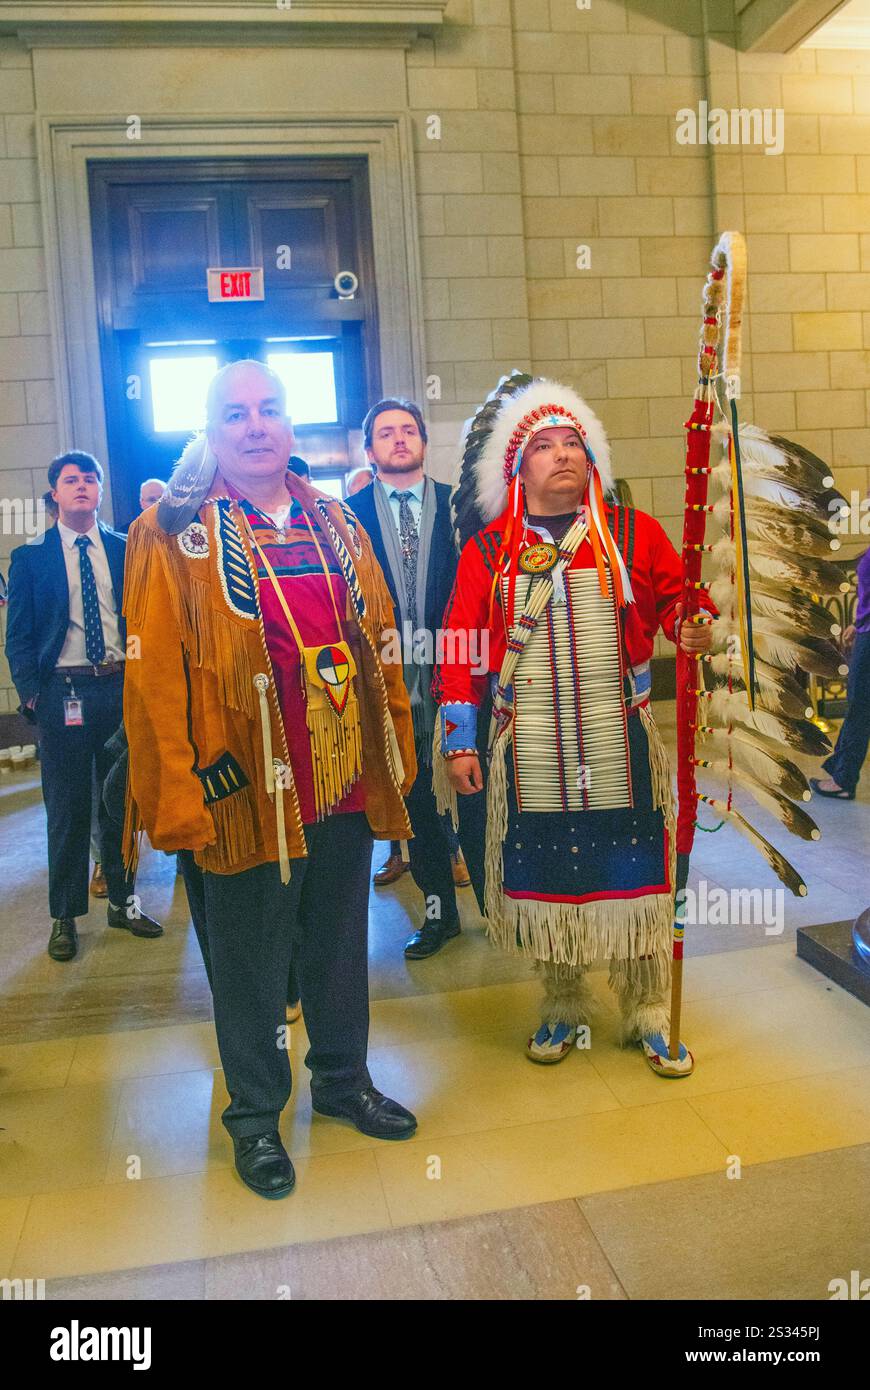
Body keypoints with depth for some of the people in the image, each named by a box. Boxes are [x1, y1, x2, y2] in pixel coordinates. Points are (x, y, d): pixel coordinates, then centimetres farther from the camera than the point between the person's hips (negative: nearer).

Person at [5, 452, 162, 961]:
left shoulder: (125, 549, 7)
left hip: (122, 687, 2)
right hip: (63, 692, -2)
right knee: (68, 808, 4)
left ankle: (123, 901, 26)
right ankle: (65, 917, 18)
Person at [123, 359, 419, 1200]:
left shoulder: (335, 523, 10)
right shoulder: (172, 535, -4)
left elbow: (379, 646, 12)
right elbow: (154, 675, -9)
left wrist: (395, 754, 9)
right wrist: (176, 794, -14)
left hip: (345, 781, 5)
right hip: (247, 791, -4)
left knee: (341, 942, 18)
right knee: (250, 958, 10)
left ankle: (343, 1079, 40)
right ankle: (255, 1115, 31)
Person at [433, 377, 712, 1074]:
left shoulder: (635, 533, 4)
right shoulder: (488, 549, 3)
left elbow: (675, 598, 11)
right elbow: (460, 648, 4)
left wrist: (692, 629, -14)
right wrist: (458, 742, 1)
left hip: (622, 745, 0)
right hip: (531, 750, 0)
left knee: (634, 876, 7)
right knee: (548, 879, 11)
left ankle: (648, 1016, 27)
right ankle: (563, 1009, 32)